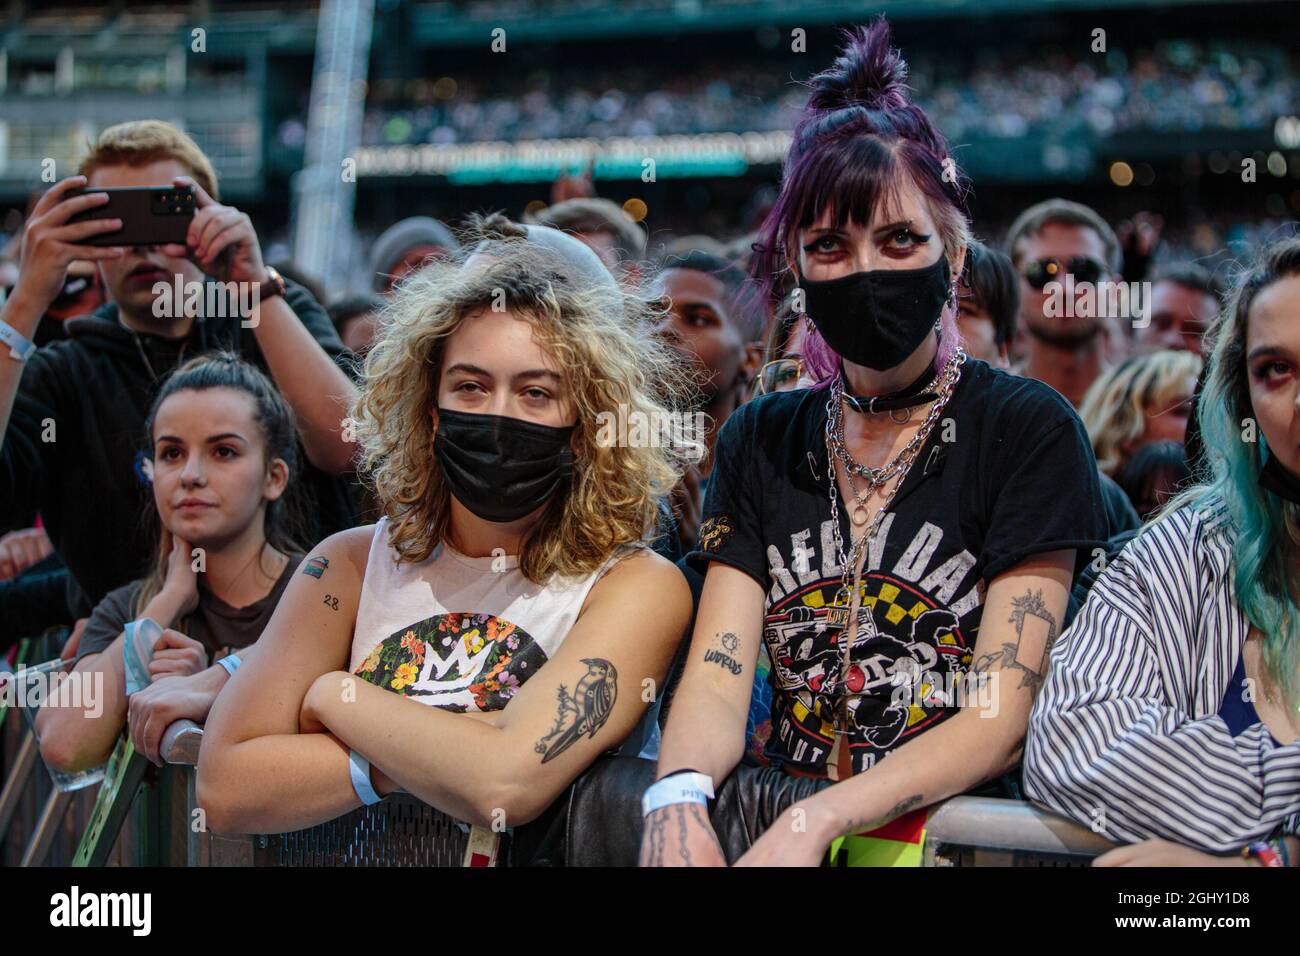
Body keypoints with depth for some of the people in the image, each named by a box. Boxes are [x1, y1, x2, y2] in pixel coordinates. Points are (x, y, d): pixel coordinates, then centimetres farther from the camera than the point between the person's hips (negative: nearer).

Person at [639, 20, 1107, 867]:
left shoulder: (1028, 430, -1)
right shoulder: (760, 440, 13)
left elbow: (1002, 717, -9)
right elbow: (718, 675, 2)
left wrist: (817, 819, -23)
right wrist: (680, 796, -21)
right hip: (777, 795, 4)